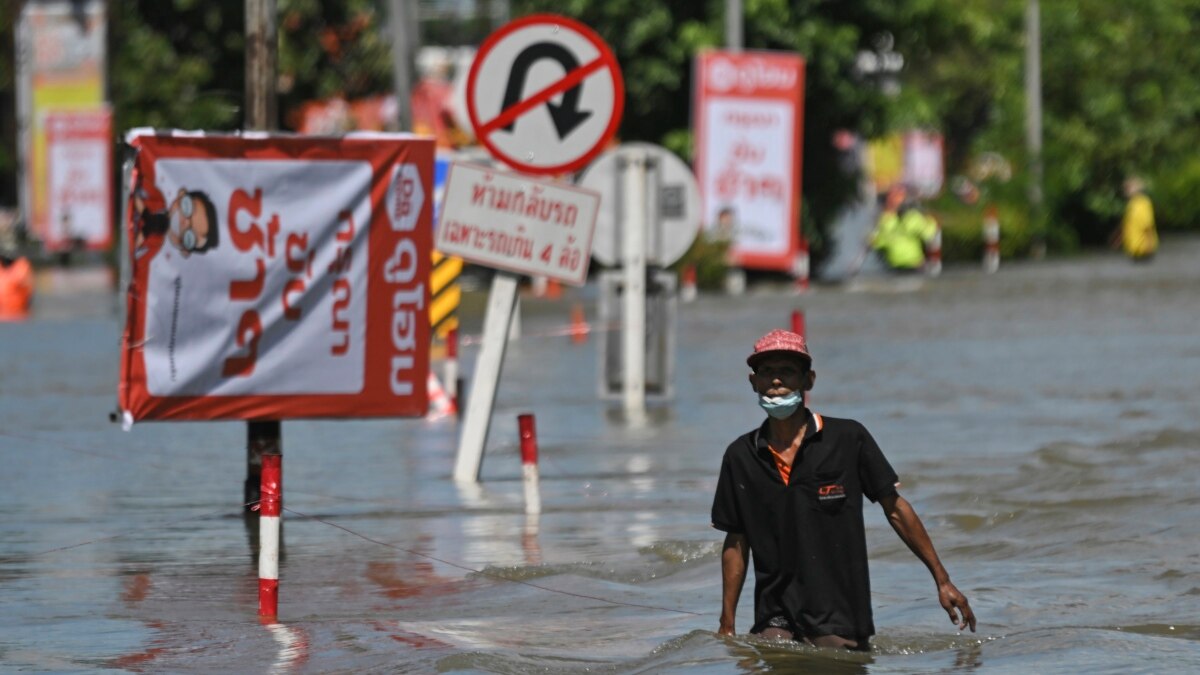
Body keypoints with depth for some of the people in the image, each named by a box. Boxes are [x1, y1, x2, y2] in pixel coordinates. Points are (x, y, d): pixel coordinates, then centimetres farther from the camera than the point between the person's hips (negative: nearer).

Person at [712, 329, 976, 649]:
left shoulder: (848, 439, -3)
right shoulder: (740, 457, 4)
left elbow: (896, 510, 4)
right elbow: (736, 543, 12)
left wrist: (942, 581, 3)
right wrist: (727, 624, 10)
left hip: (840, 619, -1)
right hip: (774, 619, 1)